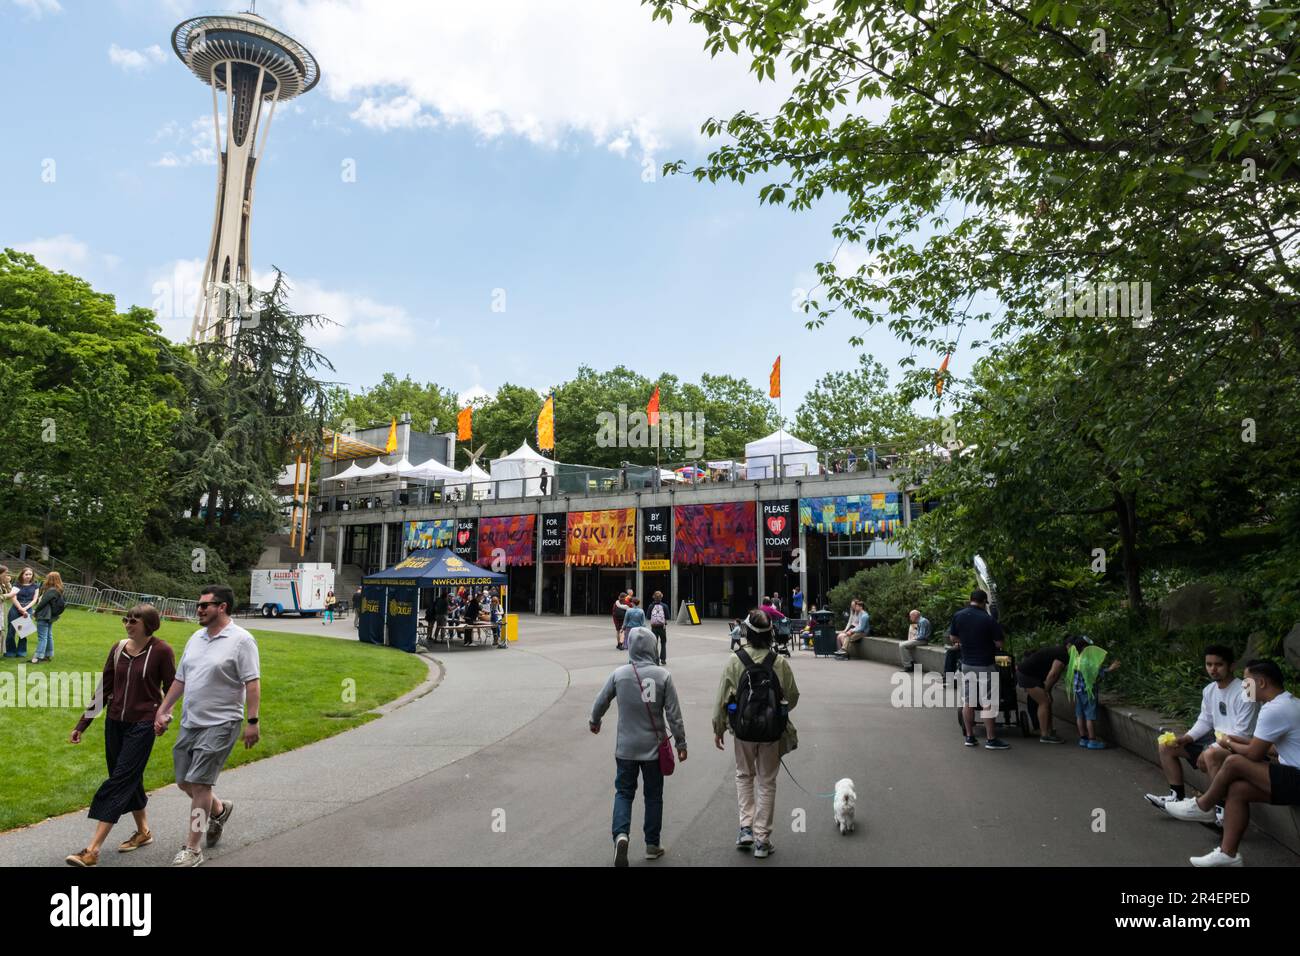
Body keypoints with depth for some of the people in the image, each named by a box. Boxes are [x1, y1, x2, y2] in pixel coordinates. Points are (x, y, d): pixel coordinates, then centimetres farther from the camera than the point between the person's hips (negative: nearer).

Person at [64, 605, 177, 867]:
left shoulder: (161, 650, -12)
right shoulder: (119, 649, 3)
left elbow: (171, 689, -5)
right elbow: (104, 689, 10)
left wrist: (163, 714, -18)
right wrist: (82, 724, 11)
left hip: (142, 726, -6)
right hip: (114, 724, 6)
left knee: (119, 782, -6)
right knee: (130, 780, 15)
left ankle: (92, 850, -3)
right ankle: (143, 831, 32)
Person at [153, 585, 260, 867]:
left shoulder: (241, 640, -13)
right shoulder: (196, 638, 10)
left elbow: (252, 683, -17)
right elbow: (179, 679, 18)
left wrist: (252, 722, -21)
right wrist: (163, 711, 16)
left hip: (220, 724, -8)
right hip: (190, 722, 8)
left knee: (199, 782, -6)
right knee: (184, 781, 14)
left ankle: (191, 849, 6)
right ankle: (219, 809, 40)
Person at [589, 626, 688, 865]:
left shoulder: (619, 674, -7)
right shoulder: (663, 675, -11)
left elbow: (601, 701, 5)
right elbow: (673, 713, -8)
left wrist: (594, 721, 26)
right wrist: (681, 743, 3)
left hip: (626, 747, 0)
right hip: (654, 747, 0)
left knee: (623, 792, 13)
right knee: (653, 795, 14)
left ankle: (621, 834, -9)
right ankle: (653, 845, 22)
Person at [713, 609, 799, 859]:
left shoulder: (734, 661, -11)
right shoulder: (780, 662, -10)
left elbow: (722, 699, -7)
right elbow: (792, 697, 0)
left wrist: (718, 729, 5)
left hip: (744, 729, 0)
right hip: (772, 730, 0)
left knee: (744, 776, 23)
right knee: (767, 782, 13)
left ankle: (746, 827, 14)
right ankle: (762, 839, 17)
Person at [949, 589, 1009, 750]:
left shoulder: (958, 616, -3)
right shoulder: (988, 619, -16)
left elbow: (953, 638, 6)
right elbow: (999, 643, -11)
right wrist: (986, 640, 8)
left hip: (967, 664, 4)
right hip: (985, 666, -4)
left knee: (967, 701, 10)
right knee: (988, 703, 3)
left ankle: (969, 737, 16)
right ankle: (991, 739, 8)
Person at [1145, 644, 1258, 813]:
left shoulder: (1244, 693, -19)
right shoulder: (1209, 690, 6)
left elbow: (1242, 734, -22)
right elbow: (1204, 722, 11)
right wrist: (1186, 738, -6)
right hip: (1215, 738, 9)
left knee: (1210, 755, -40)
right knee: (1166, 746, 5)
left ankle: (1223, 807, -24)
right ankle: (1177, 796, 9)